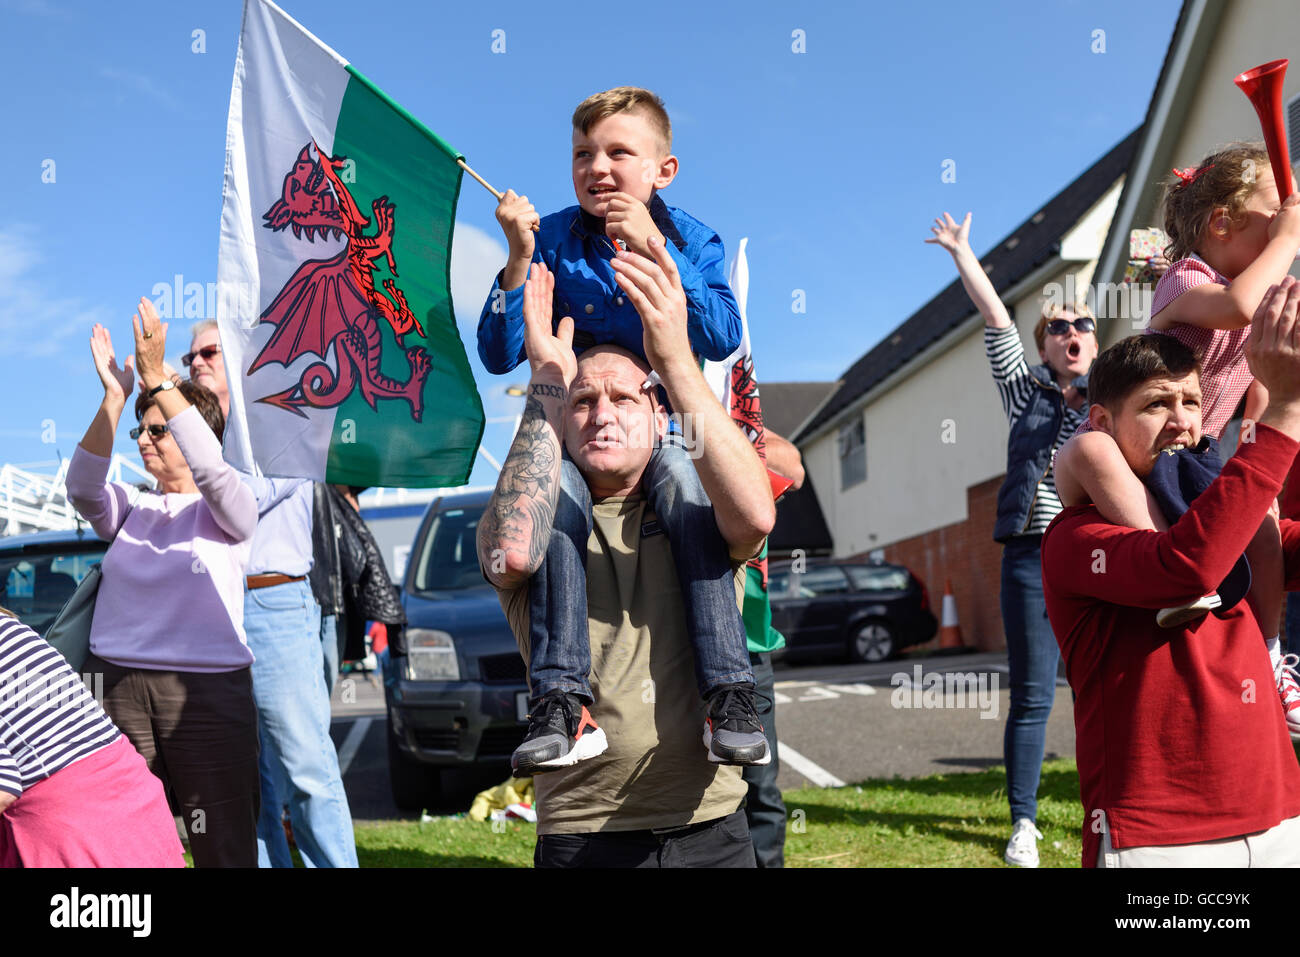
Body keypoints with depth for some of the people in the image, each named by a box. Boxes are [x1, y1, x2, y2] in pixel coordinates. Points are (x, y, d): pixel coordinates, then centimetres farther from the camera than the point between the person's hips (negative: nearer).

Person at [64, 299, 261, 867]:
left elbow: (212, 469, -18)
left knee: (223, 847, -4)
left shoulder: (228, 514, 4)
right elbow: (82, 487, -5)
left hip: (208, 690, -4)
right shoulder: (130, 510, 16)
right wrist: (114, 397, -14)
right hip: (115, 685, 4)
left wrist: (159, 381, -21)